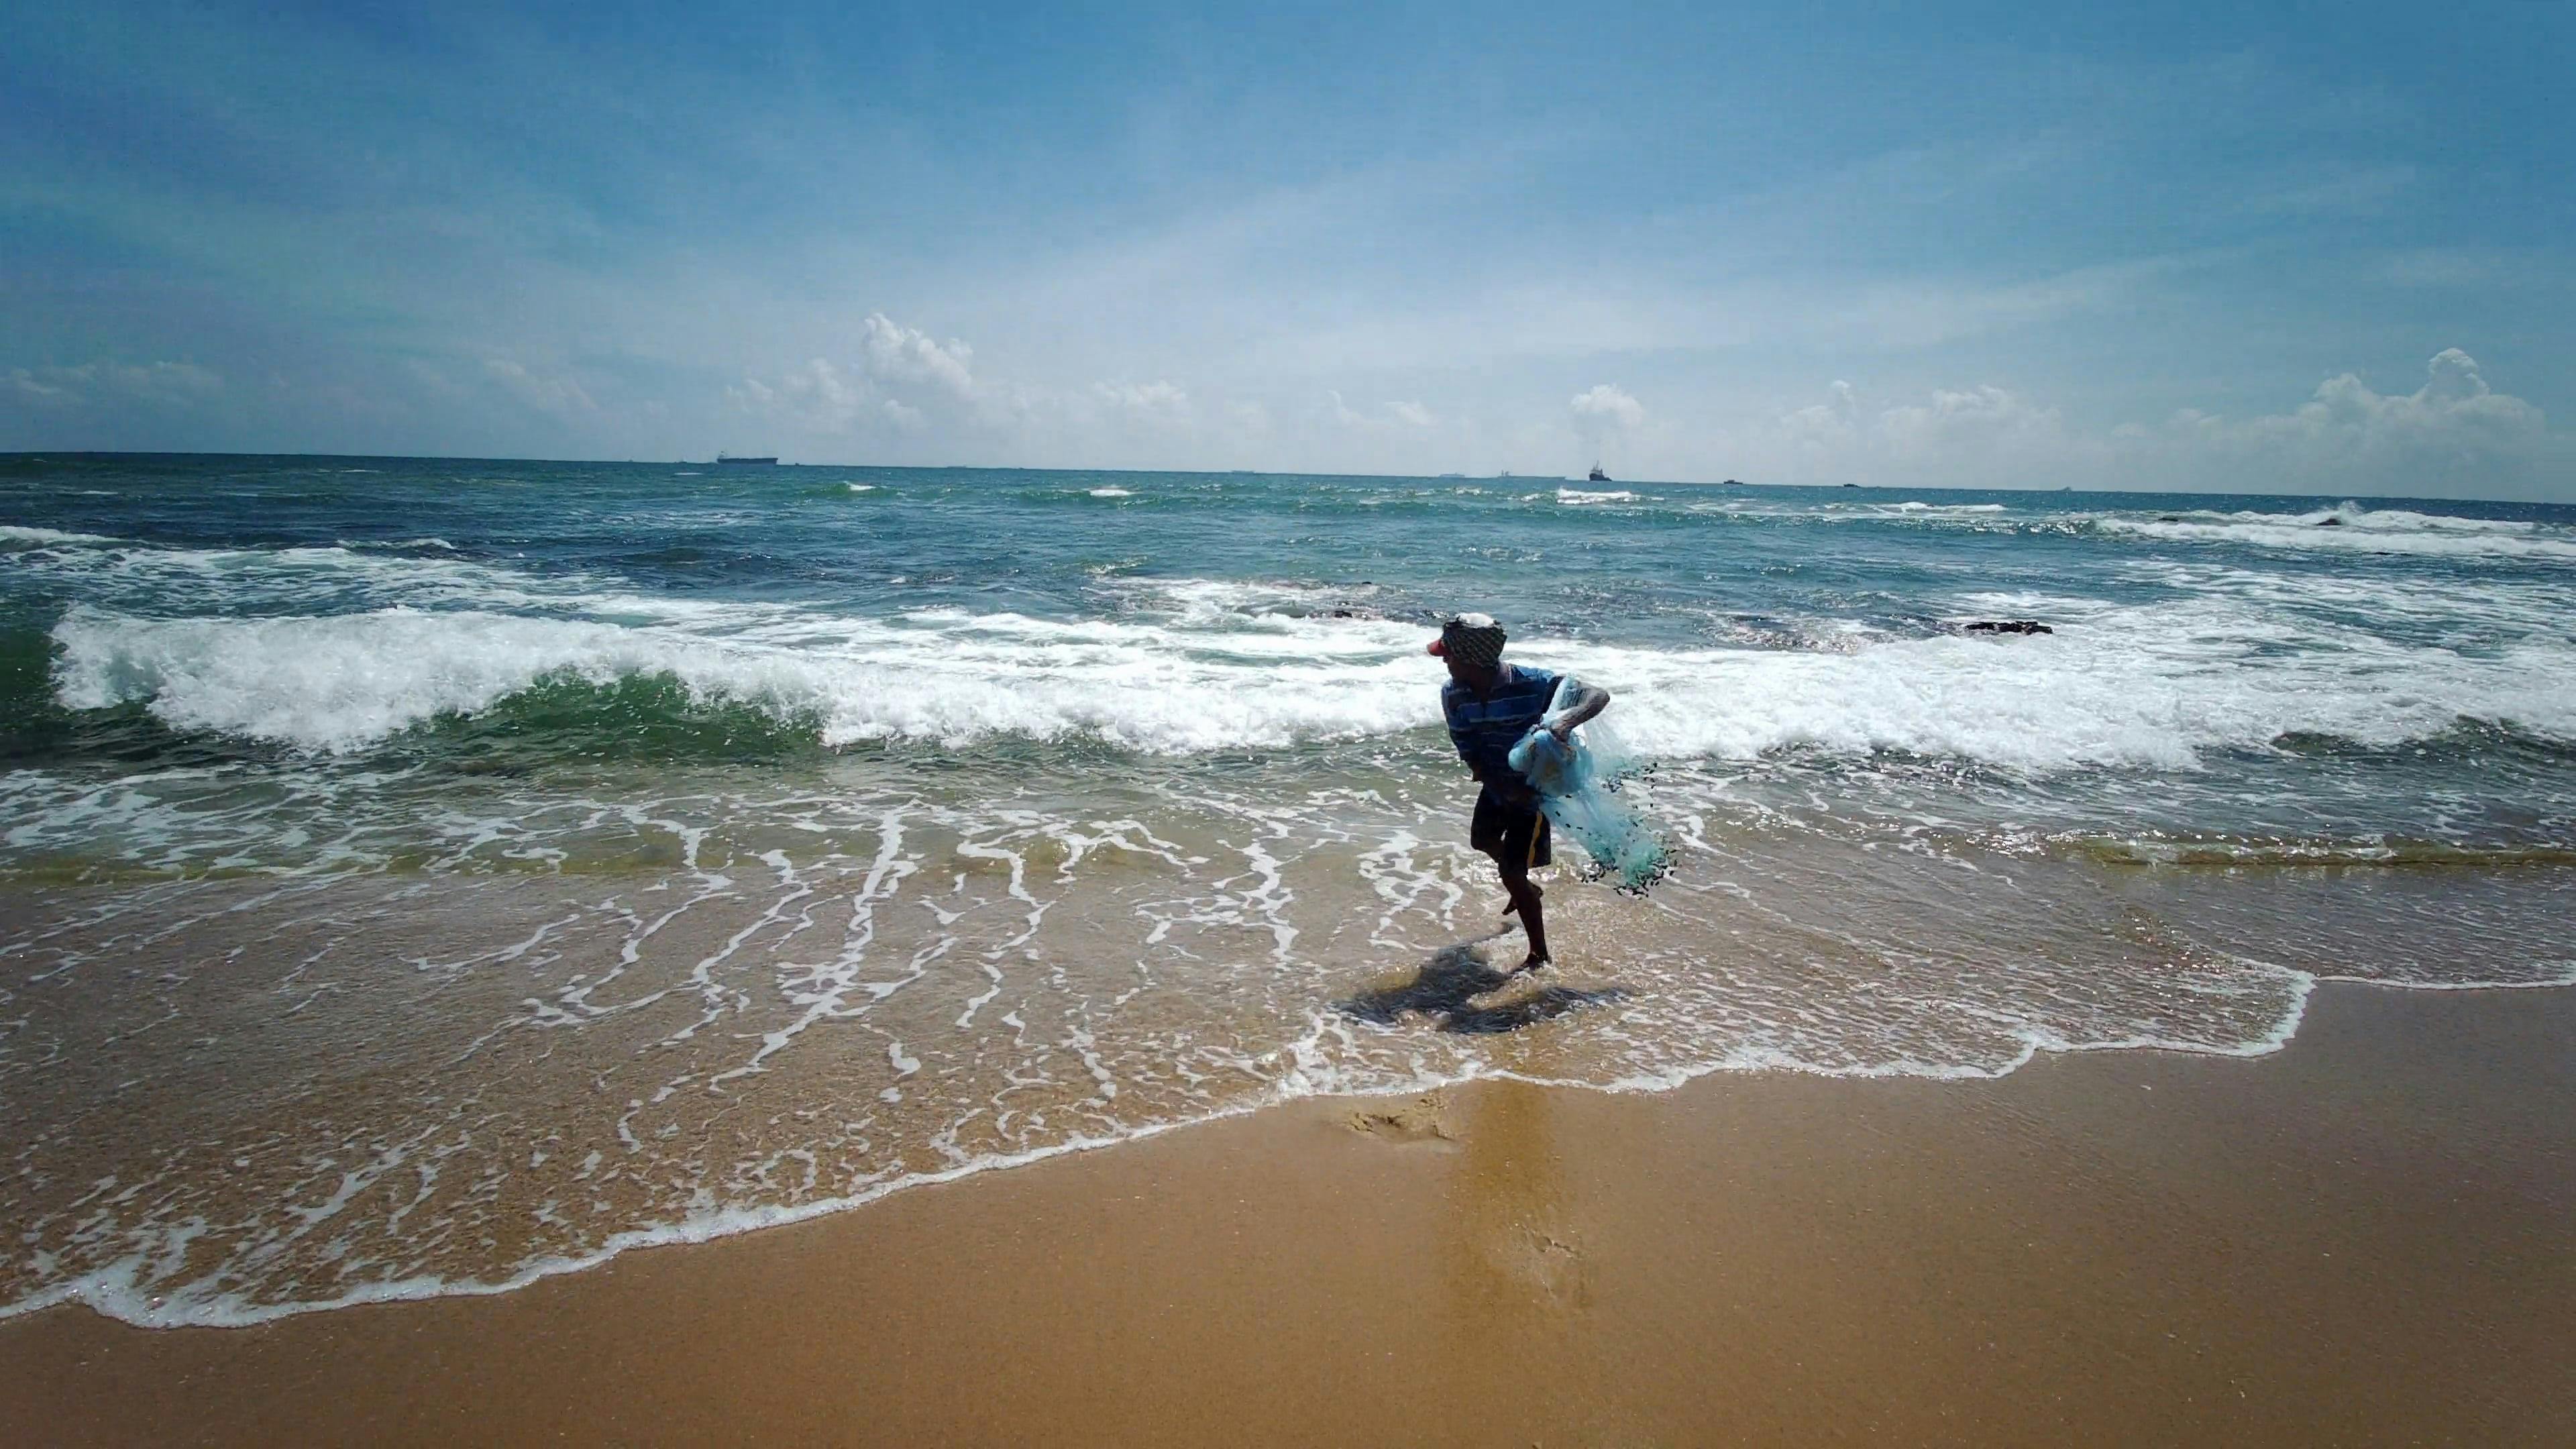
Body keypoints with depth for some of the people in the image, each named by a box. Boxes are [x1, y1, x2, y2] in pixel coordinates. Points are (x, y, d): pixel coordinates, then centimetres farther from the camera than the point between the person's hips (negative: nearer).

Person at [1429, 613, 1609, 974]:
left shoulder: (1533, 684, -34)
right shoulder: (1453, 694, -20)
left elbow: (1599, 695, -30)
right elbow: (1470, 754, -15)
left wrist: (1568, 718, -52)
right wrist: (1505, 789, -32)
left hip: (1535, 785, -7)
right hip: (1497, 782, 7)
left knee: (1512, 874, -6)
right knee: (1482, 841, 30)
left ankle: (1539, 955, 16)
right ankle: (1527, 888, 61)